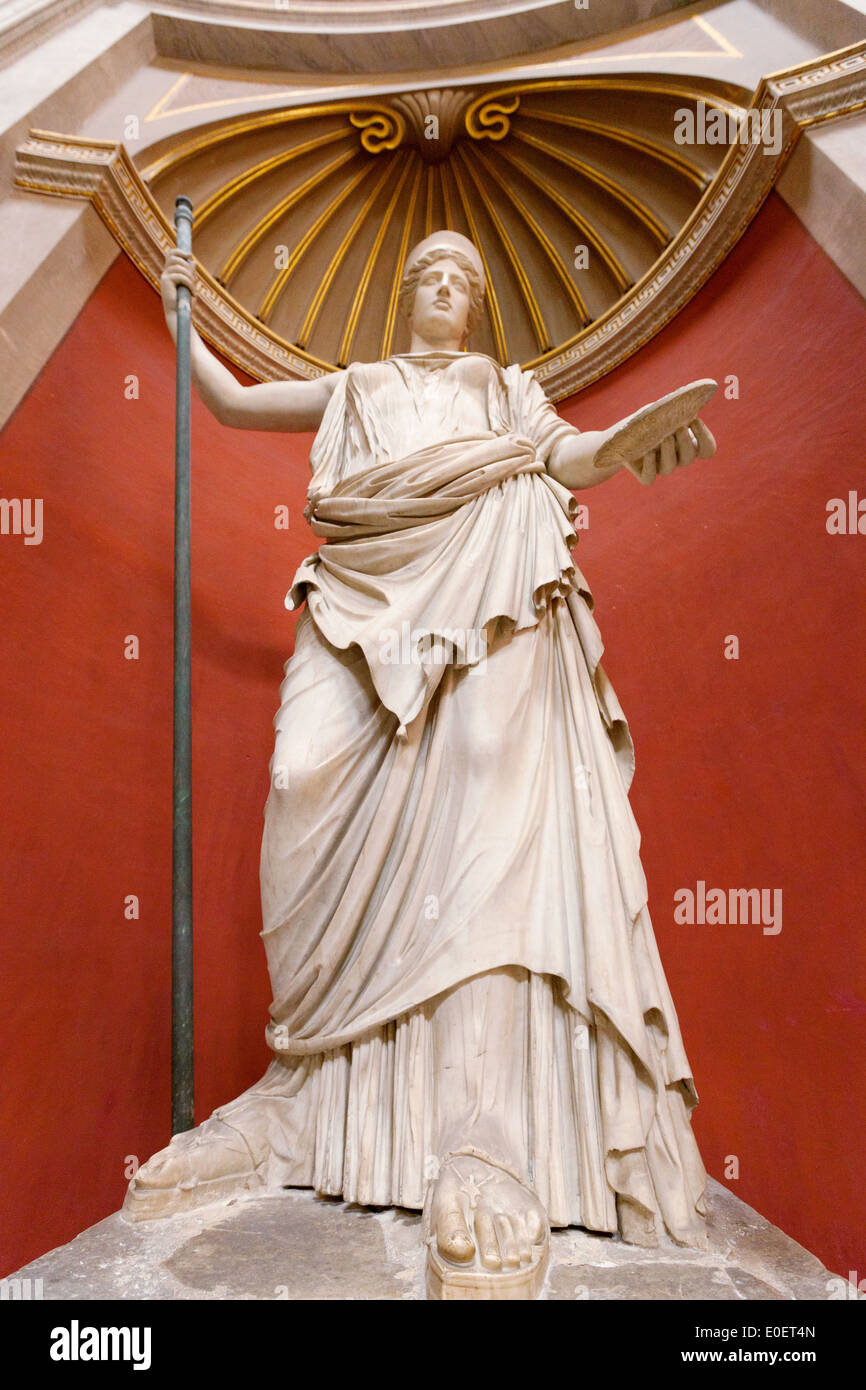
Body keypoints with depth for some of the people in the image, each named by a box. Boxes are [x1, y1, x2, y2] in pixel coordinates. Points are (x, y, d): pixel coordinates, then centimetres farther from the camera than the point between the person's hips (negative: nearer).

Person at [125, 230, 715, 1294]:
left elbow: (566, 455, 8)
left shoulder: (508, 387, 29)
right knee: (319, 794, -20)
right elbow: (234, 402, 40)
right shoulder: (355, 388, 34)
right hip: (367, 608, 2)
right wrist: (181, 318, 38)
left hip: (485, 604, -2)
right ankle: (319, 1094, -5)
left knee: (486, 818, -24)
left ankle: (485, 1148, -28)